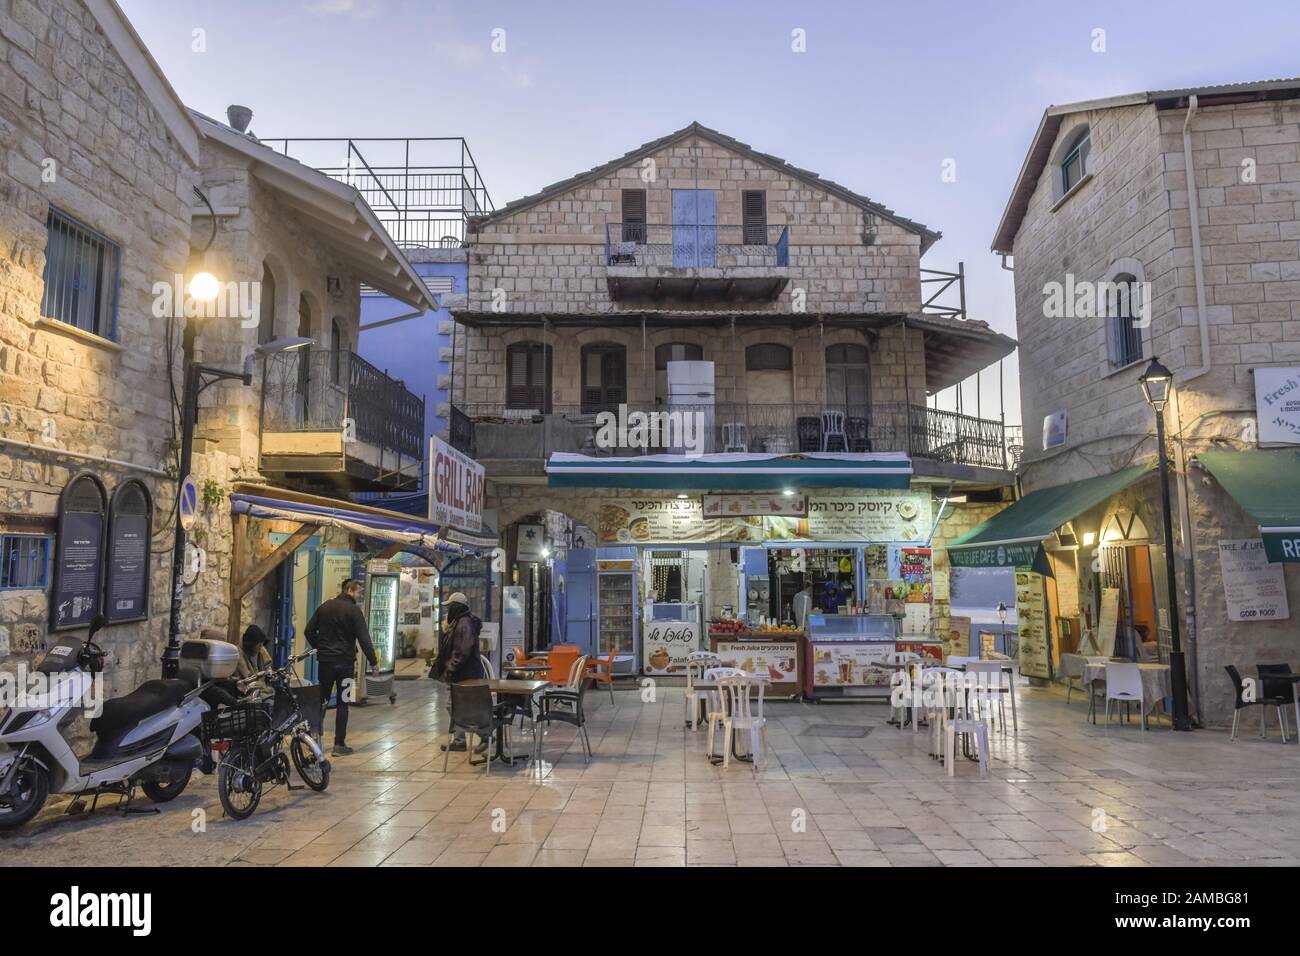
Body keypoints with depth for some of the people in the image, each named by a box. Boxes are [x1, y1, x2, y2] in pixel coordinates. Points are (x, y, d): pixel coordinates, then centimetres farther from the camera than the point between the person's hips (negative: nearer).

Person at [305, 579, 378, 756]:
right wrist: (373, 662, -9)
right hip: (344, 662, -5)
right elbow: (364, 638, -13)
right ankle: (339, 744, 3)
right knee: (342, 703, 2)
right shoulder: (353, 610, -9)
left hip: (324, 661, 5)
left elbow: (309, 631, 10)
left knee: (322, 701, 13)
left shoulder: (324, 607, 9)